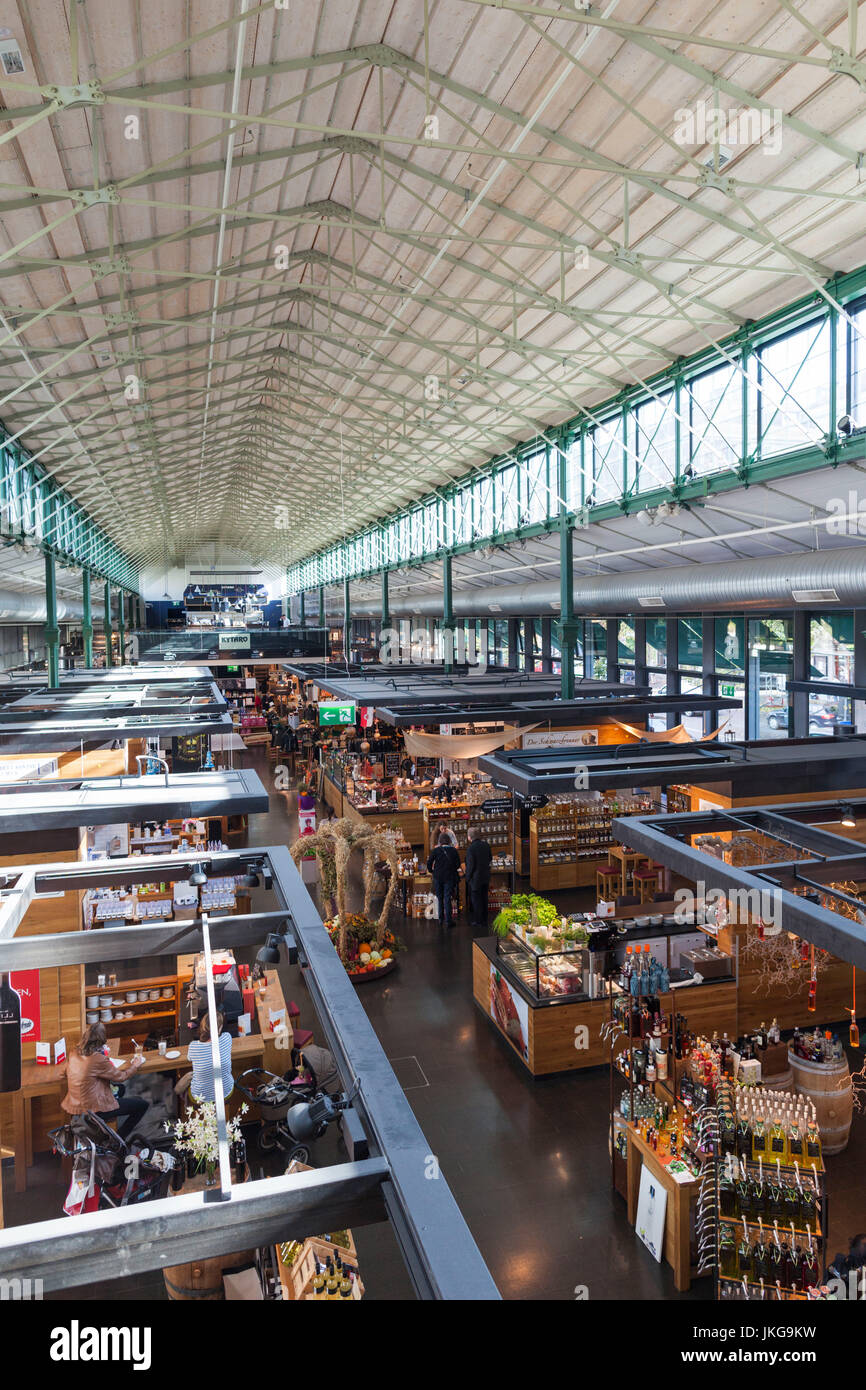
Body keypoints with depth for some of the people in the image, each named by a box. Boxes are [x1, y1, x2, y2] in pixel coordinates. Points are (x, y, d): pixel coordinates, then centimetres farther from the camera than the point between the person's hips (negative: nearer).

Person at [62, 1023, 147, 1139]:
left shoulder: (74, 1054, -4)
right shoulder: (98, 1059, -26)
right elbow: (120, 1076, -12)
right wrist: (135, 1065, 5)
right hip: (94, 1110, -8)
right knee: (142, 1104, 1)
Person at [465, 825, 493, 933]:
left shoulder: (471, 848, -22)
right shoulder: (486, 845, -2)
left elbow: (471, 865, -20)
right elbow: (490, 858, 11)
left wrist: (468, 878, -7)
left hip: (476, 877, -6)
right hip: (486, 876, 6)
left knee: (476, 900, 6)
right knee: (484, 899, 17)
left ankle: (479, 923, 13)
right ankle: (484, 921, 28)